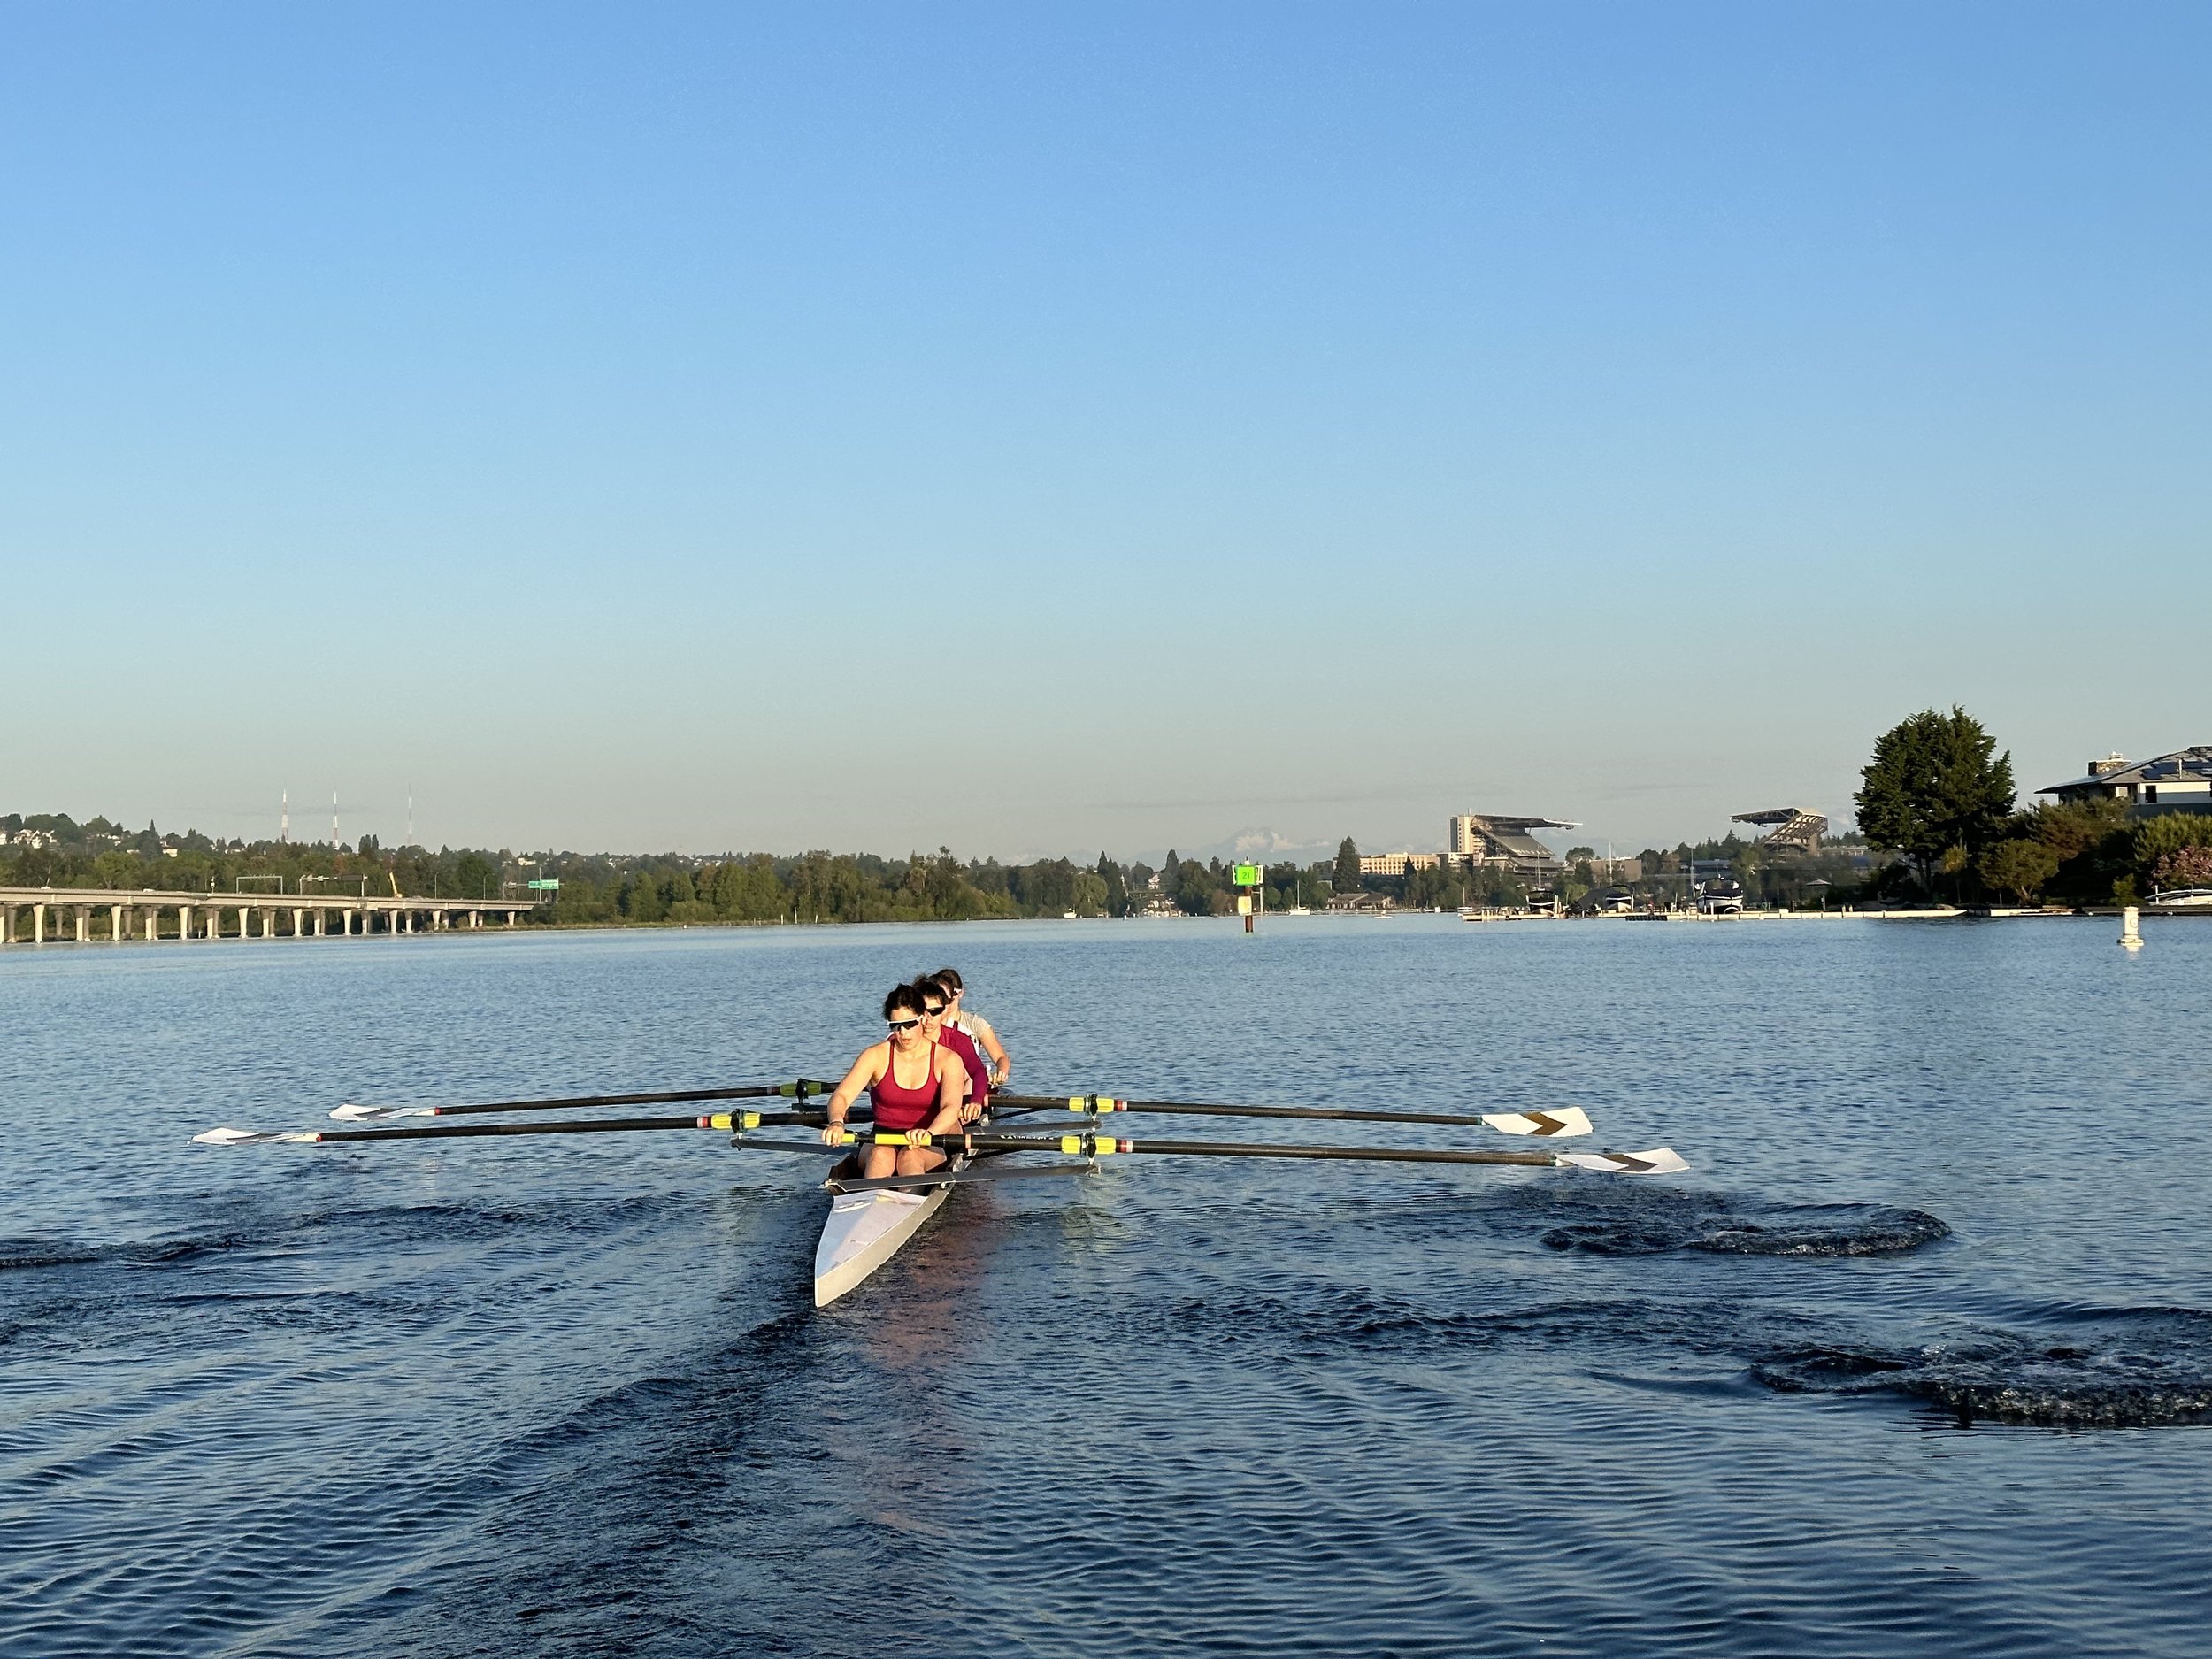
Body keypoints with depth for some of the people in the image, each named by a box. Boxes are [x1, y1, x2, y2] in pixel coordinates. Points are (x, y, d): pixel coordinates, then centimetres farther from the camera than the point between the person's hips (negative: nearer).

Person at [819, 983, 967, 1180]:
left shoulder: (947, 1059, -1)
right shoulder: (876, 1056, 2)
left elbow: (951, 1107, -19)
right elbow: (841, 1096, -10)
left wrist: (929, 1133, -42)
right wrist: (837, 1123, -36)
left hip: (931, 1146, -1)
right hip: (883, 1140, 1)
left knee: (910, 1156, -37)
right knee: (881, 1155, -36)